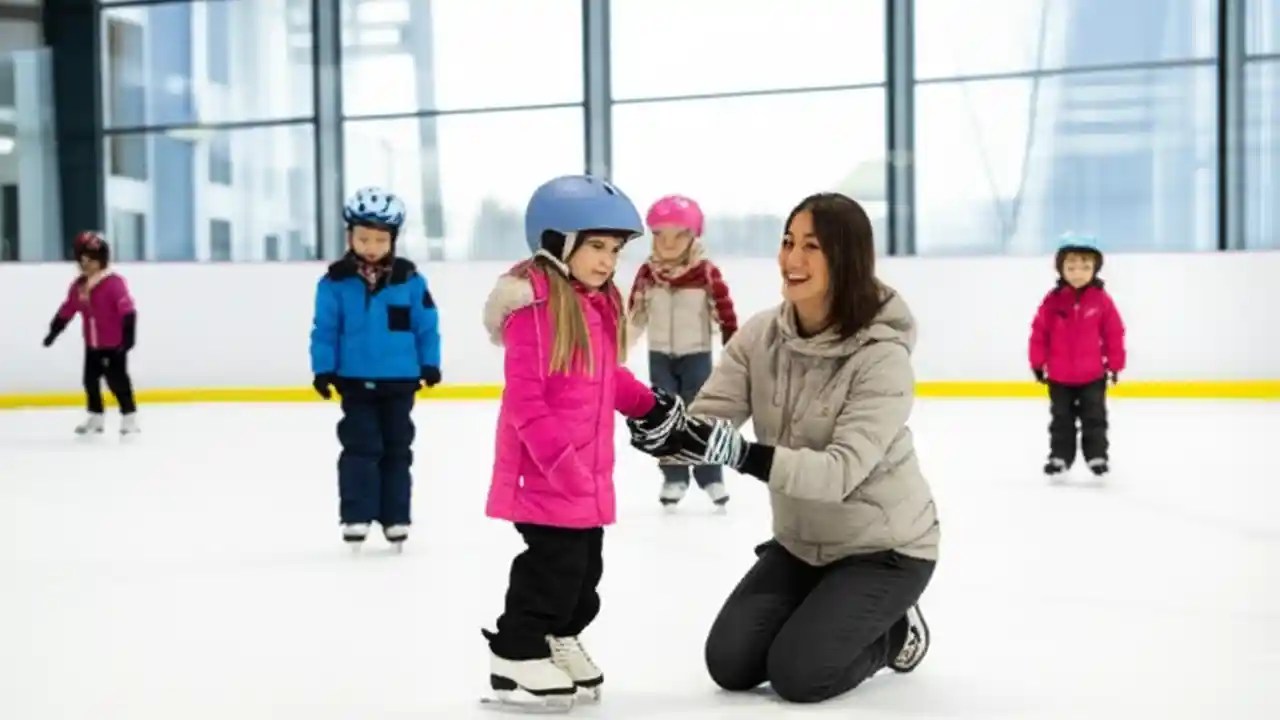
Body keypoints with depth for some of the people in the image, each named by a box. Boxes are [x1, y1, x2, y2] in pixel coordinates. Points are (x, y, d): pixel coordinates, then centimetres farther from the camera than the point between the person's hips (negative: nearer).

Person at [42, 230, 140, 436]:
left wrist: (129, 335, -28)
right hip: (92, 345, 7)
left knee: (117, 379, -7)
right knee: (90, 379, 12)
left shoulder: (114, 283, -18)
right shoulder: (78, 285, 4)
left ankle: (129, 416, 2)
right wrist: (54, 331, 17)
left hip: (115, 344, -7)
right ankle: (95, 417, 26)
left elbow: (128, 311, -23)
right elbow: (66, 310, 14)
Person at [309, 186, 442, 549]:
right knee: (360, 448, -3)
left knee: (397, 449, 10)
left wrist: (430, 363, 0)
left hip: (400, 380, 2)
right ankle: (356, 516, 4)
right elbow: (325, 329, -3)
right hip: (356, 380, -2)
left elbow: (427, 325, 2)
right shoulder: (335, 281, -6)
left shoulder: (409, 279, -3)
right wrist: (324, 369, -7)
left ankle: (395, 517, 19)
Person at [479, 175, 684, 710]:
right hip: (545, 472, -9)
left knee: (585, 565, 18)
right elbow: (524, 399, -21)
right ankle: (517, 654, 9)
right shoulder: (533, 307, -20)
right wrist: (559, 459, -24)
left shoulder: (602, 305, 9)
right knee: (554, 563, -5)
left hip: (589, 471, 9)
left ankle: (558, 640, 35)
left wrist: (648, 404, 8)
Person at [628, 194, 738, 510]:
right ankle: (674, 478, 12)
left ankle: (711, 477, 9)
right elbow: (634, 316, 6)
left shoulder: (707, 272, -12)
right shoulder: (647, 273, -4)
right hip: (660, 355, 3)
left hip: (696, 354, -2)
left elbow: (725, 313, -8)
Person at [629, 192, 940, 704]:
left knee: (797, 675, -15)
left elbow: (842, 471, -35)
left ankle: (894, 631, 14)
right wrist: (667, 433, -40)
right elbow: (707, 419, -16)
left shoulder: (881, 355, -27)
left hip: (883, 548, -6)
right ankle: (832, 617, 23)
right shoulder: (761, 336, -10)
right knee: (730, 664, -2)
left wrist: (743, 455, -48)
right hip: (801, 542, 6)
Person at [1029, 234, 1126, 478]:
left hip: (1092, 375, -1)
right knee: (1061, 419, 12)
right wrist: (1037, 362, -2)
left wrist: (1115, 364, -1)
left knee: (1094, 418, 7)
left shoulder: (1101, 301, -10)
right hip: (1059, 376, 1)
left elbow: (1114, 334, -3)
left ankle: (1097, 455, 17)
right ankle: (1060, 456, 21)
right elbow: (1039, 333, -4)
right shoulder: (1052, 300, -10)